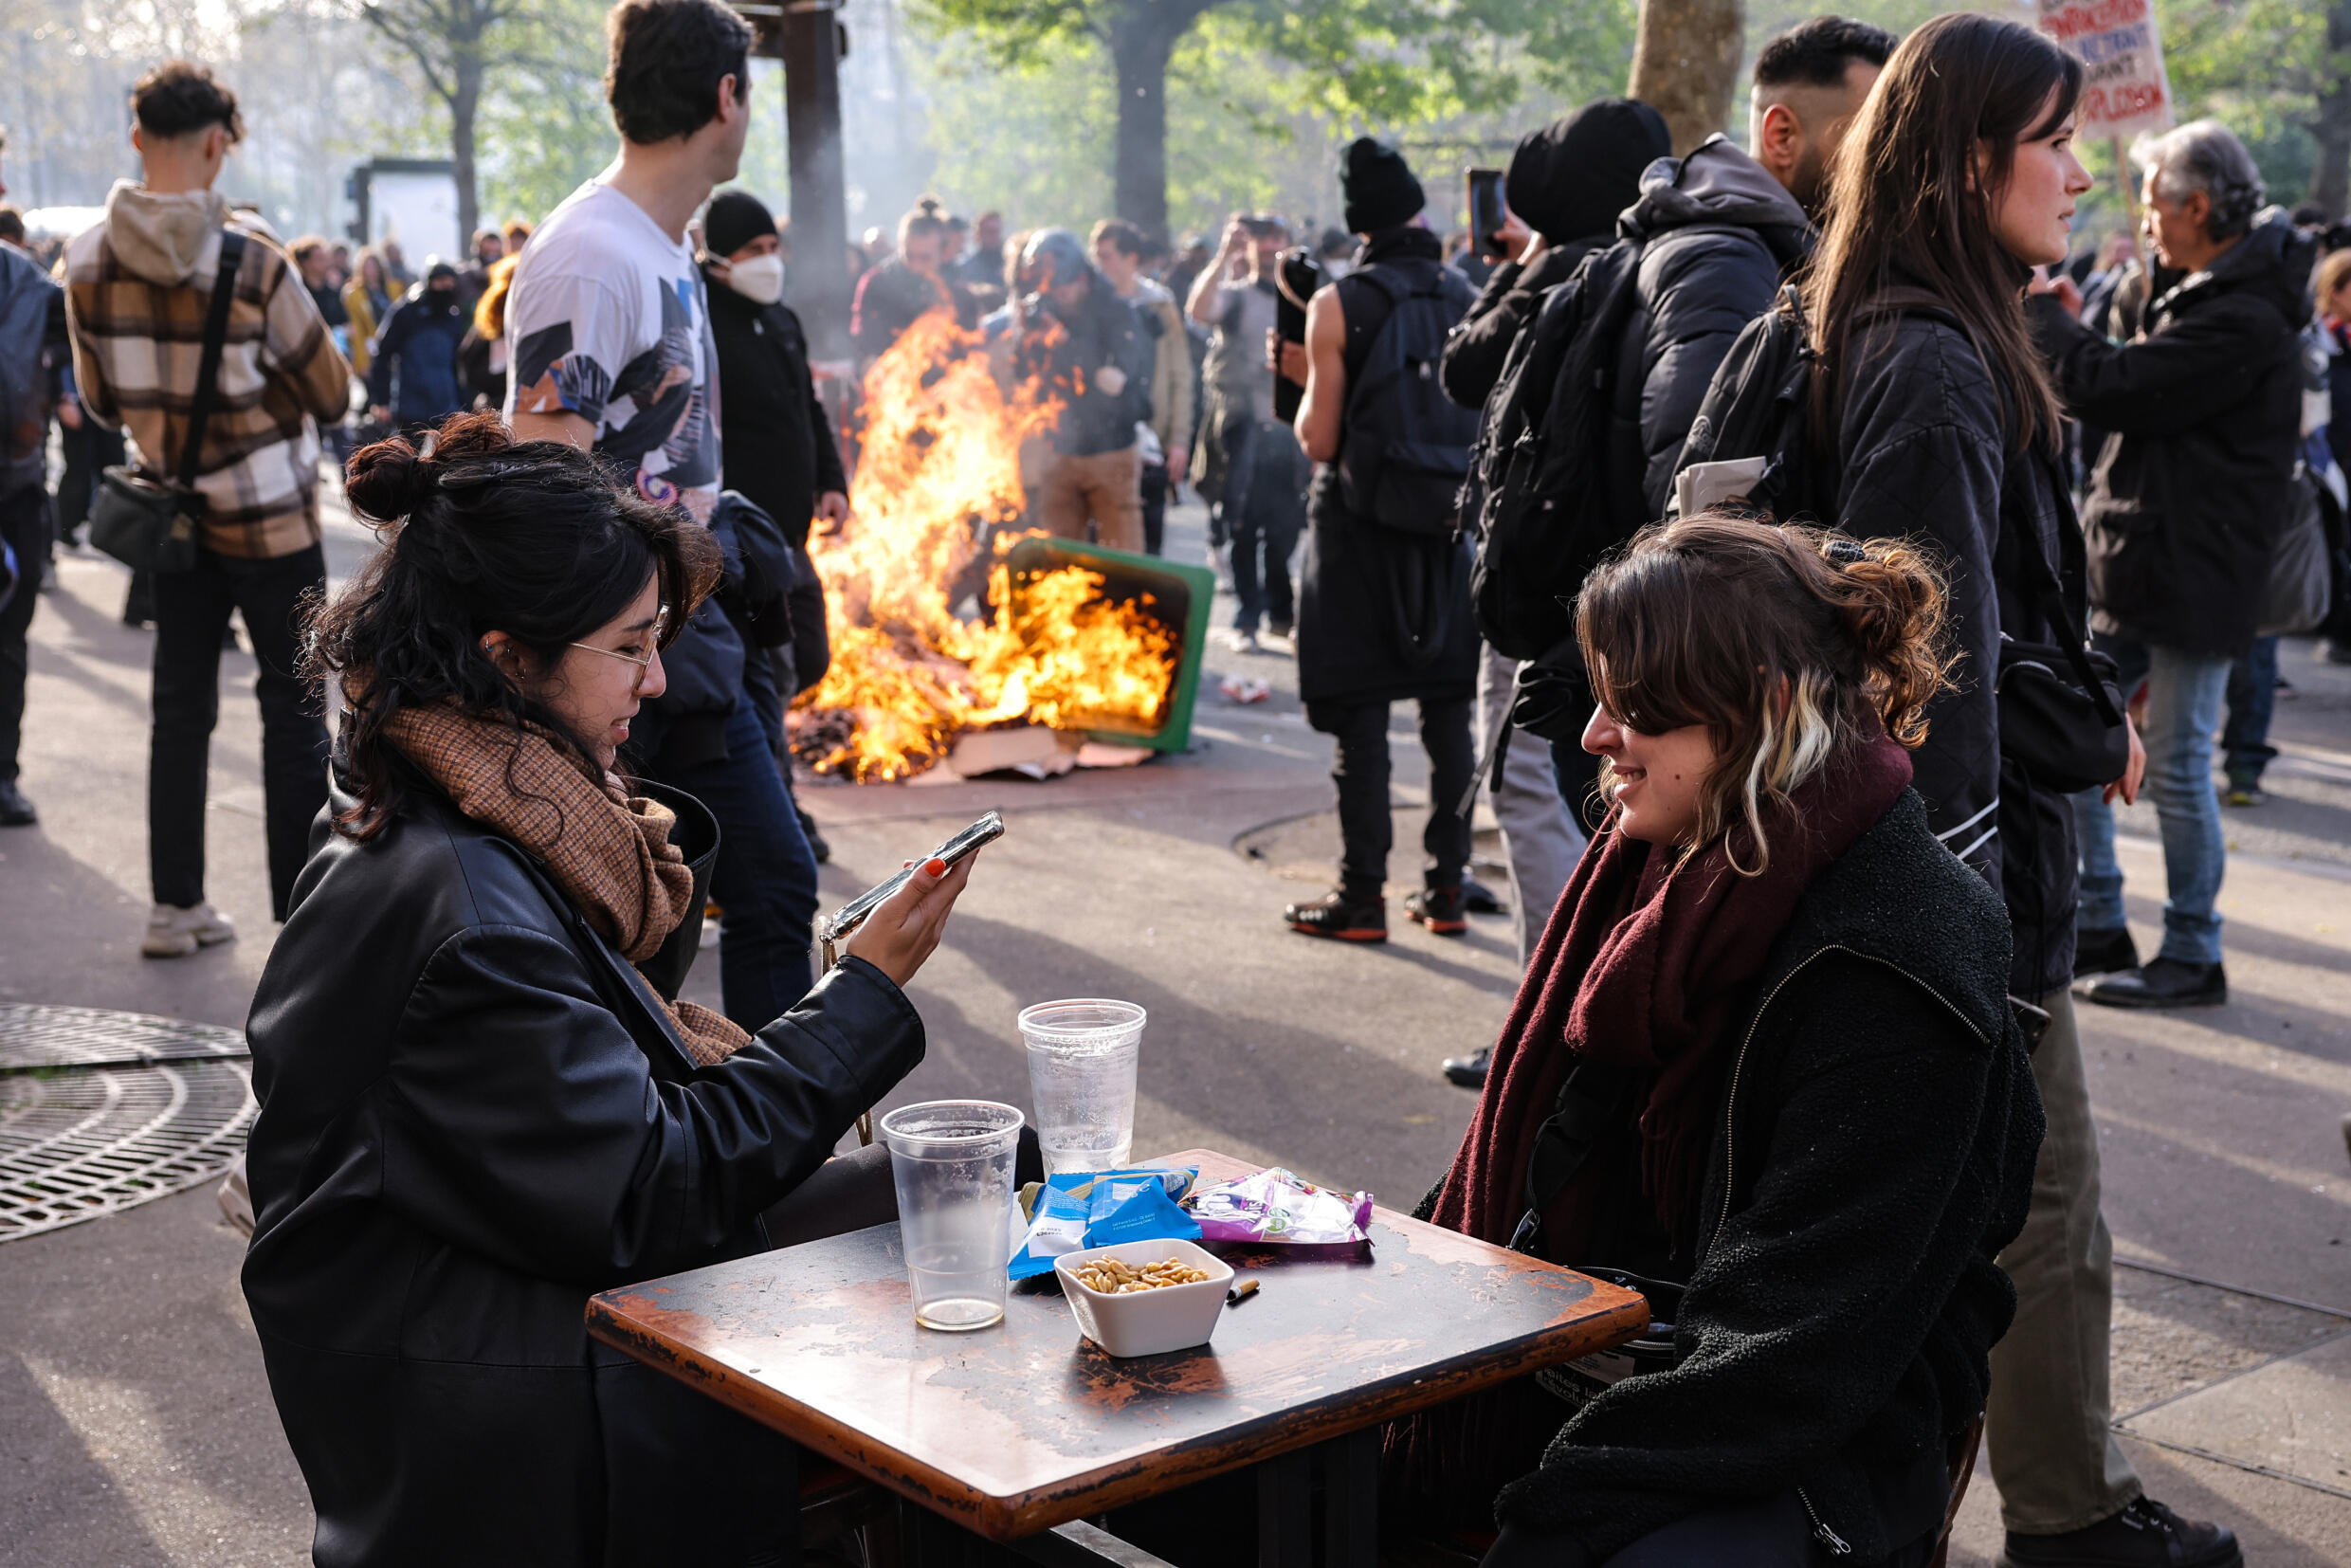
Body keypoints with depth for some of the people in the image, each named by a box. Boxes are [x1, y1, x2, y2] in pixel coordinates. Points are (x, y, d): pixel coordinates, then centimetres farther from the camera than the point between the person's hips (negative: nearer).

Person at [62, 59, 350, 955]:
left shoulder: (87, 263, -4)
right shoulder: (252, 259, -17)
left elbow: (101, 402, 8)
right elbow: (329, 393, -7)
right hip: (269, 513, -4)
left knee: (181, 707, 13)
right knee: (292, 711, 3)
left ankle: (175, 907, 18)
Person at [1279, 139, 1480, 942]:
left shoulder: (1338, 304, -9)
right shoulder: (1465, 296, 4)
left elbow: (1319, 438, -9)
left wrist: (1305, 376, 10)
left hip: (1362, 522, -4)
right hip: (1450, 521, 4)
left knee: (1360, 714, 0)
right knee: (1448, 708, 9)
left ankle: (1363, 895, 2)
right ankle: (1445, 887, 14)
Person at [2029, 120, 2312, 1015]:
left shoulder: (2242, 321, -20)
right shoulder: (2203, 298, 14)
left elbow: (2109, 392, -22)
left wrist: (2043, 314, -9)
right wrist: (2073, 330, 9)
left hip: (2192, 579, -10)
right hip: (2132, 570, 10)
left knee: (2177, 767, -1)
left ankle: (2192, 957, 11)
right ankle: (2097, 928, 23)